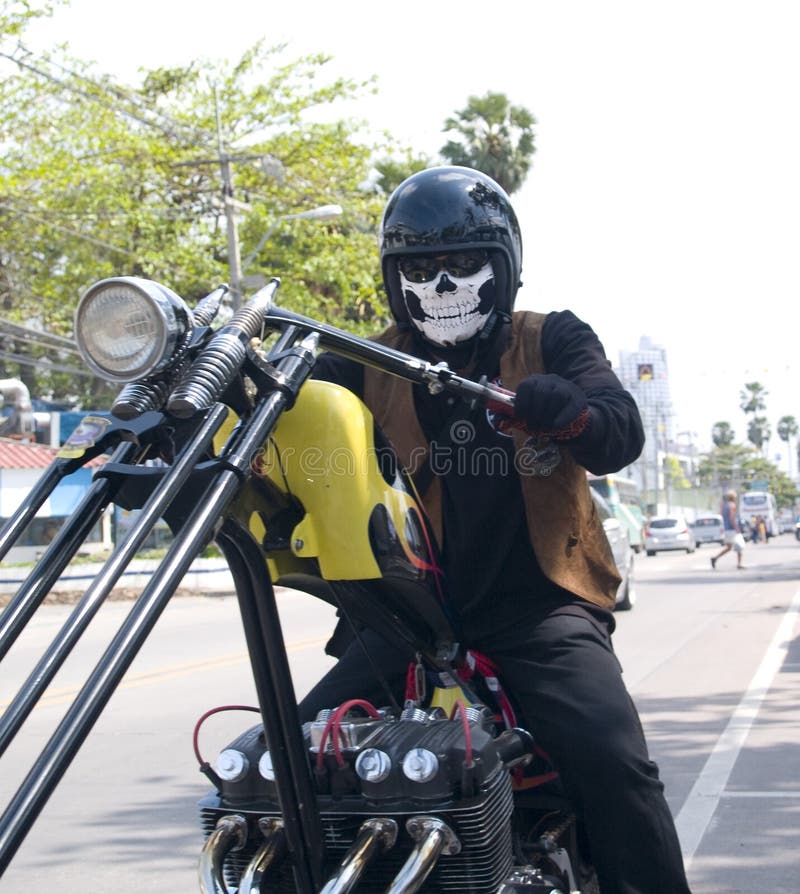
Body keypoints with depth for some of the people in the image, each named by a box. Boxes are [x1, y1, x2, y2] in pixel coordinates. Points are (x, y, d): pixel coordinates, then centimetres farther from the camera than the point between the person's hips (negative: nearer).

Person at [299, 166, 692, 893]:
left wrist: (571, 412, -34)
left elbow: (622, 438, -10)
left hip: (537, 605, -2)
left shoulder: (553, 341, 4)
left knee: (613, 762, -24)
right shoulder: (365, 368, 11)